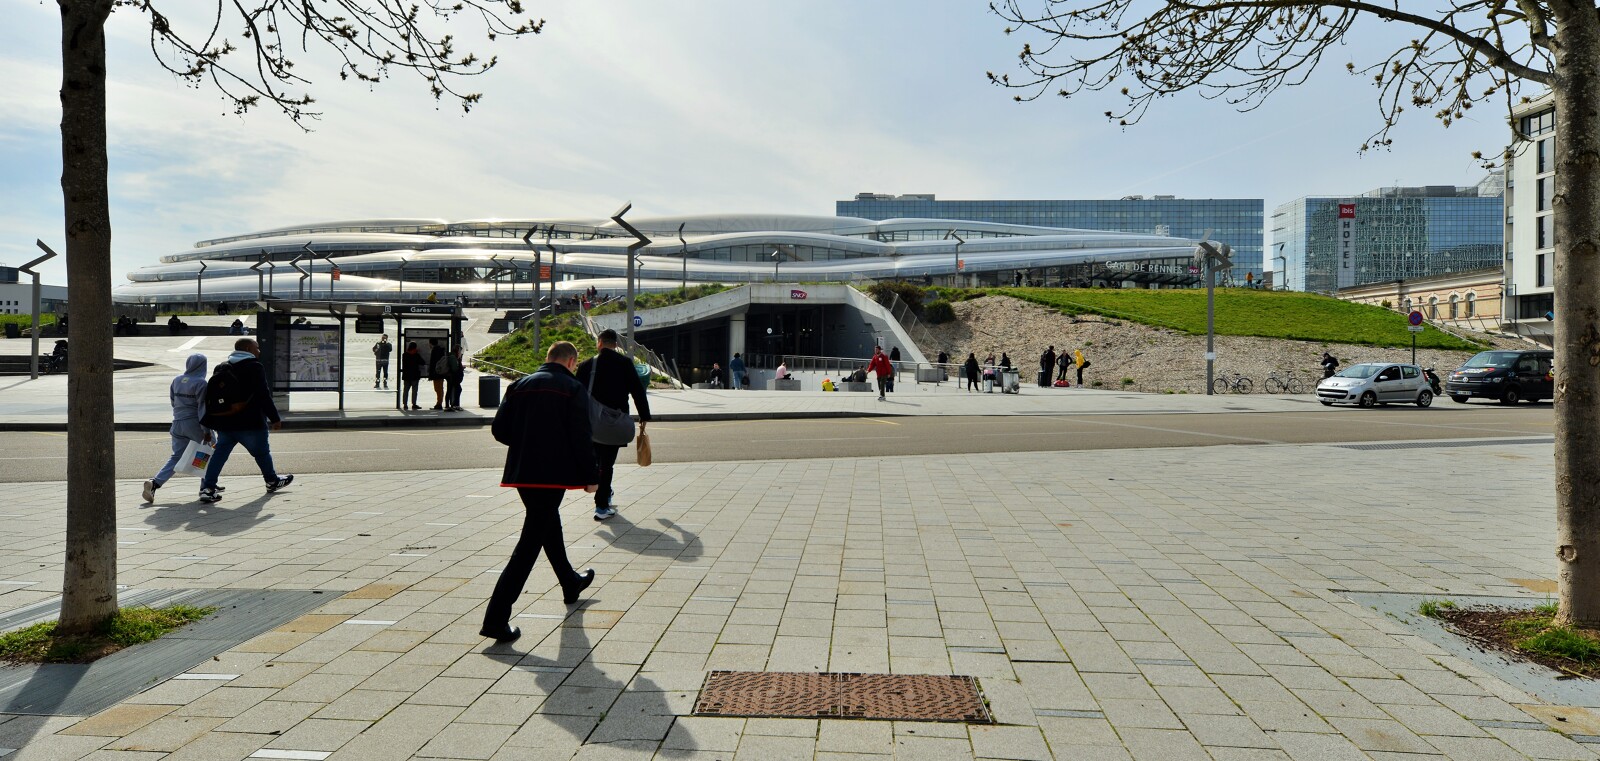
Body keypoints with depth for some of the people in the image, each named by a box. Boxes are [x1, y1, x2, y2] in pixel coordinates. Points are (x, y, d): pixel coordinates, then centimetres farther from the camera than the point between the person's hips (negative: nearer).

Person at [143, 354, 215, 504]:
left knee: (176, 457, 10)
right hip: (194, 424, -6)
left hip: (177, 423, 6)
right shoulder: (200, 383, -13)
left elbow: (173, 401, 15)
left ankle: (154, 483, -9)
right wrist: (206, 430, -15)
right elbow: (203, 407, -16)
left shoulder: (177, 380, 7)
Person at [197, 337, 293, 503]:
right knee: (262, 452, 11)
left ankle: (208, 488, -5)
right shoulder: (254, 367, -10)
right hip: (250, 423, -6)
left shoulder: (221, 368, 13)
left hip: (225, 424, 6)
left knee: (219, 454, 5)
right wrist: (275, 418, -10)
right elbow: (264, 396, -15)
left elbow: (212, 397, 16)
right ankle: (272, 481, 27)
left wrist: (212, 423, 22)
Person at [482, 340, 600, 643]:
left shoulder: (520, 385, 10)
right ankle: (496, 618, -10)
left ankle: (571, 584, 46)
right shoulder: (573, 388, -6)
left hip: (521, 472, 7)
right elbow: (580, 437, -11)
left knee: (548, 525, 26)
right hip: (552, 473, -7)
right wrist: (590, 476, -3)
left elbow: (499, 429, 8)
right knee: (530, 543, -5)